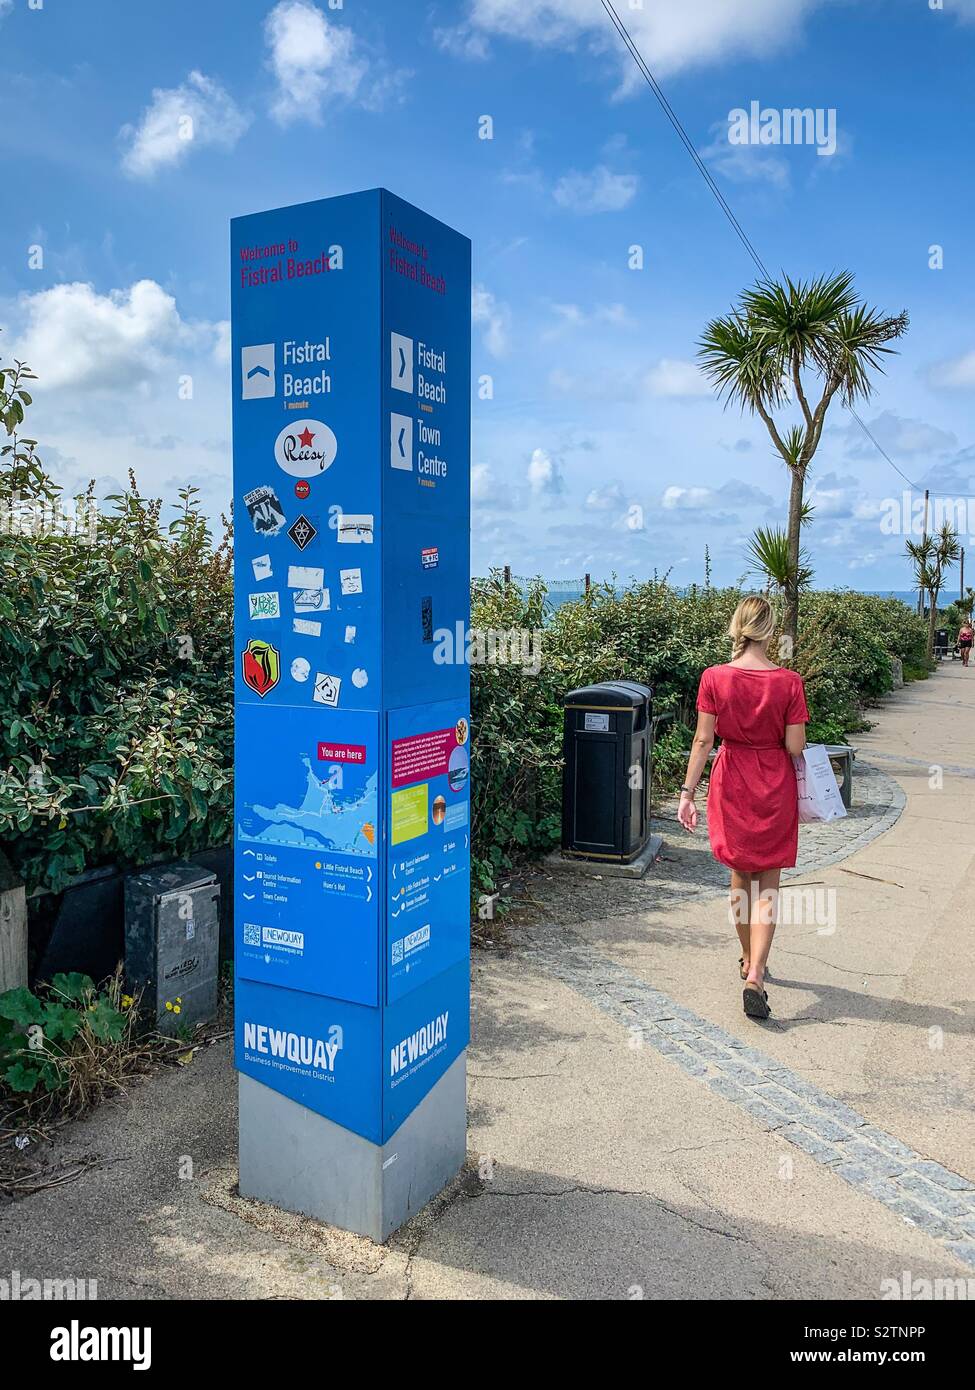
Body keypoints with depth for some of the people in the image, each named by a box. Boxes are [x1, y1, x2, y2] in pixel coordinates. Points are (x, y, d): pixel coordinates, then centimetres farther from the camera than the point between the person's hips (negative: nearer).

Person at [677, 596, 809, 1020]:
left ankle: (748, 961, 36)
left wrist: (687, 791, -2)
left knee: (740, 876, 19)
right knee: (767, 884, 7)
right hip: (775, 788, -1)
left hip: (731, 784, 2)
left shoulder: (714, 678, -10)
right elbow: (795, 748, -9)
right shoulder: (789, 682, -12)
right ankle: (755, 976, -4)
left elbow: (703, 740, -8)